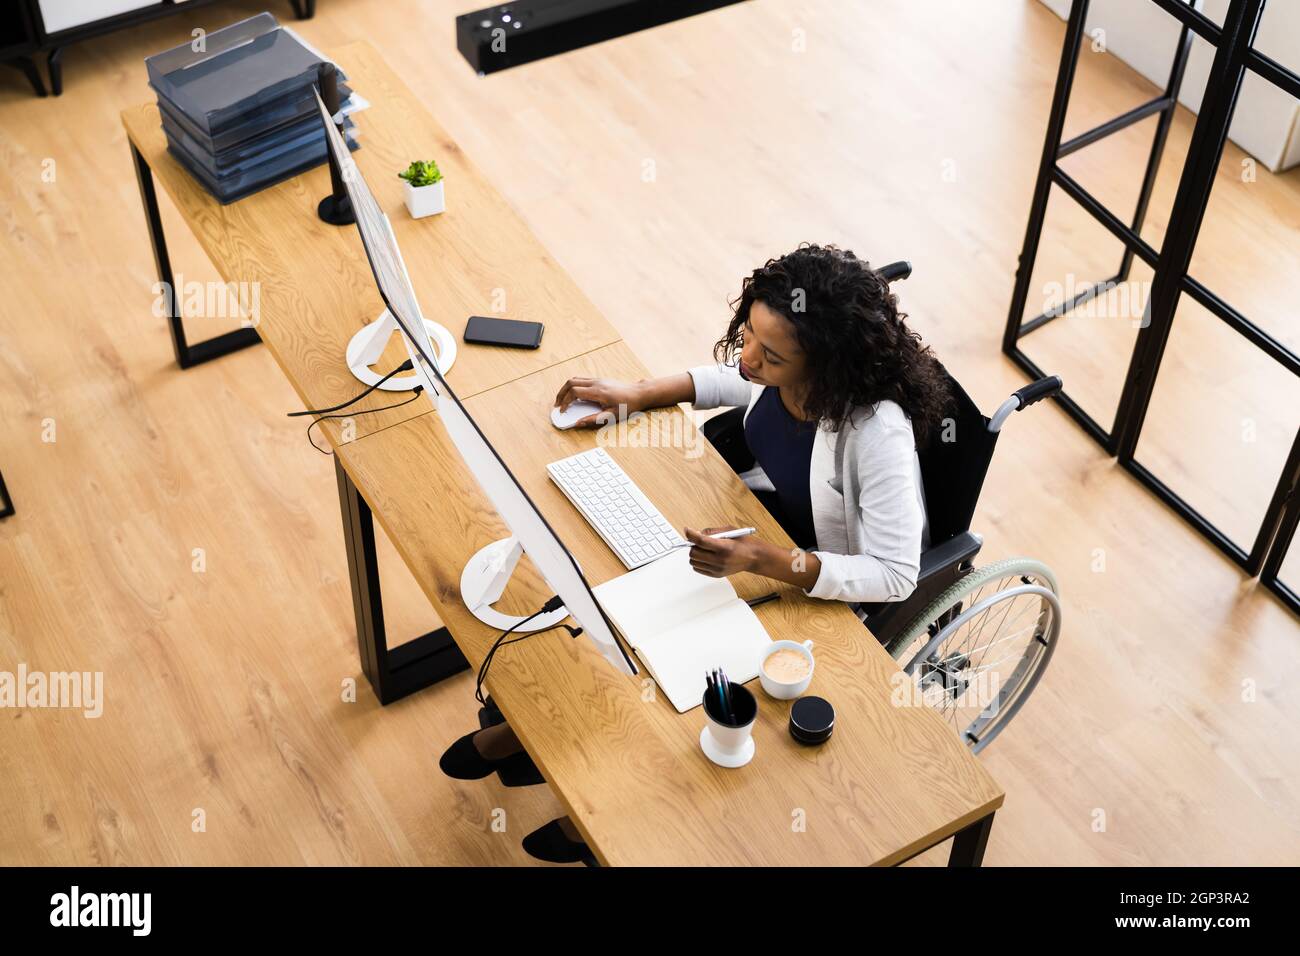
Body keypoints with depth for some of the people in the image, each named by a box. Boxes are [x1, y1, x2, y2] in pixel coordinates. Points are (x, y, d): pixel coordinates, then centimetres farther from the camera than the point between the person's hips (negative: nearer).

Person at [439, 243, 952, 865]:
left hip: (816, 583, -6)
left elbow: (895, 576, -33)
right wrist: (637, 394, -5)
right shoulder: (775, 367, -16)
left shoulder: (878, 433, -35)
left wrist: (761, 559, -43)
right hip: (754, 514, 6)